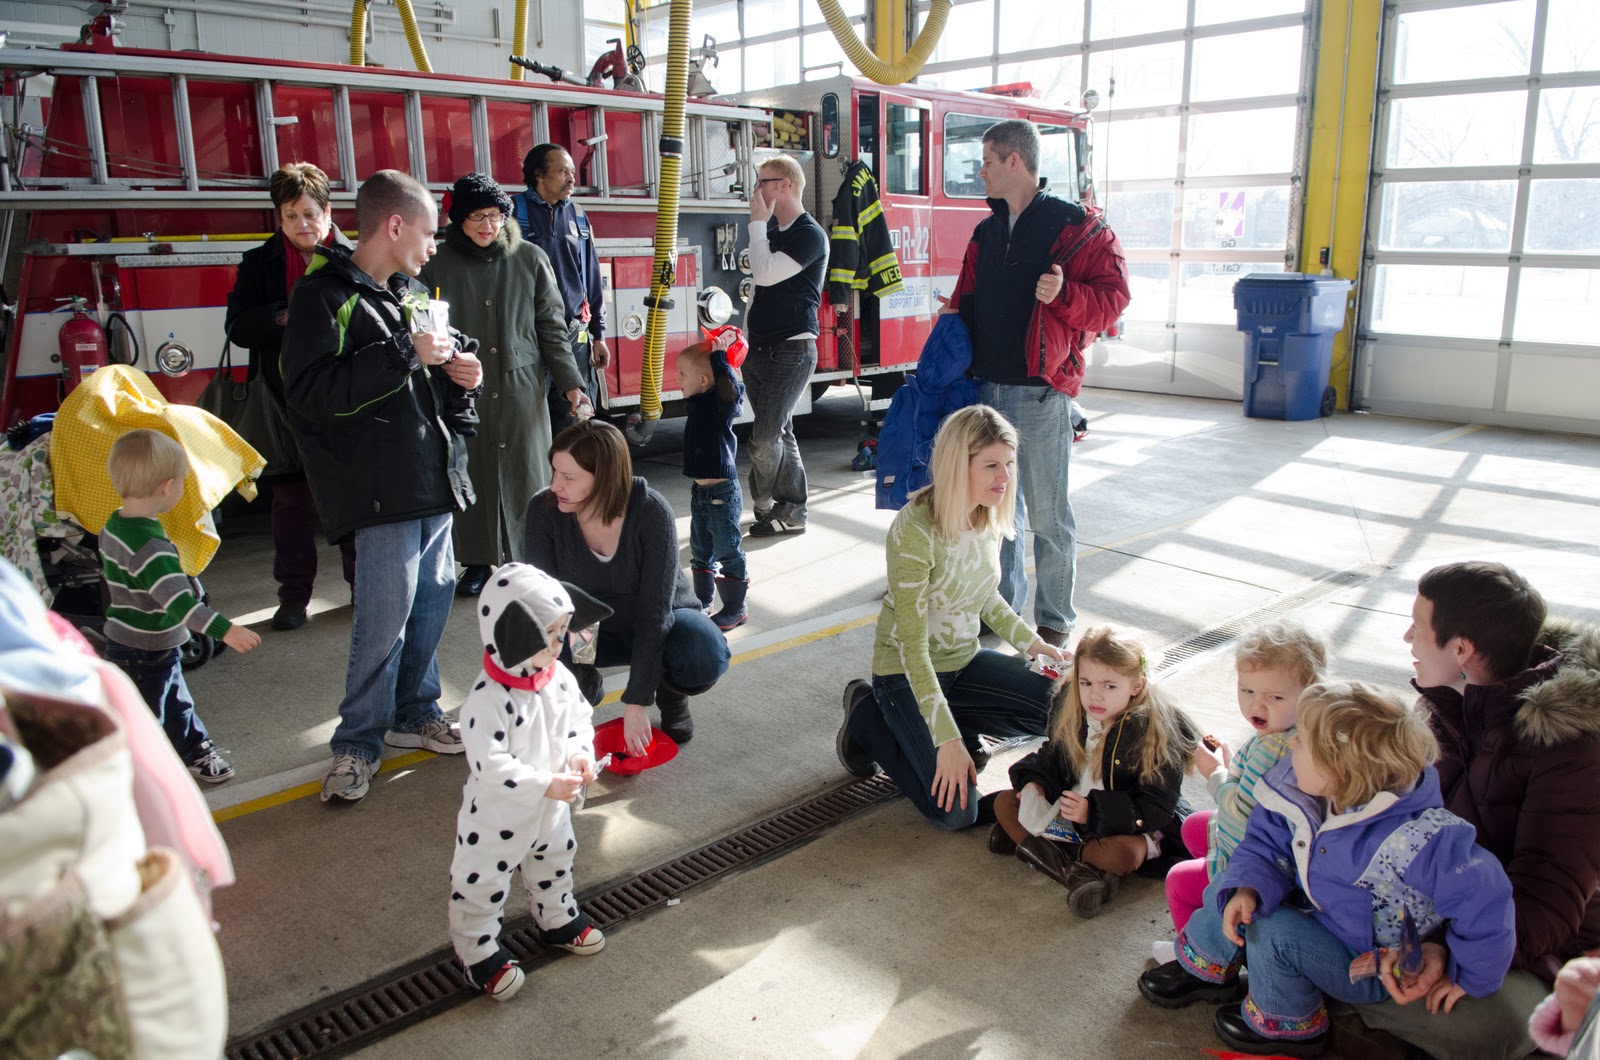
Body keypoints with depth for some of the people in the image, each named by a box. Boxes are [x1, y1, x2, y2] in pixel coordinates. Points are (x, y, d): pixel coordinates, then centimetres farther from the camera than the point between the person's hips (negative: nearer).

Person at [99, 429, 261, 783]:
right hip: (143, 656, -10)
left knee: (176, 703, 26)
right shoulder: (150, 546, -30)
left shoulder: (114, 526, 2)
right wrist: (224, 630, -41)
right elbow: (178, 600, -37)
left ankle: (196, 752, 43)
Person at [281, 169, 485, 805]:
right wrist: (406, 354, -21)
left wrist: (458, 363, 5)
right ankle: (358, 741, 10)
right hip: (383, 487, -8)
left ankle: (414, 712, 31)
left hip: (434, 478, 8)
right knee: (385, 614, -5)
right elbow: (313, 391, -22)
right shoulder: (324, 295, -9)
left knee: (434, 597, 14)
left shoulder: (409, 293, 16)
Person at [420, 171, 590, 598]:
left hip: (522, 388, 0)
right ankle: (478, 561, 19)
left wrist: (570, 383, -1)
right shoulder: (438, 265, 3)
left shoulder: (530, 259, 4)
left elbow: (552, 327, 5)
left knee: (527, 473, 3)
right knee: (473, 475, 4)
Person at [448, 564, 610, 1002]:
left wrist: (580, 754, -14)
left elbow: (579, 719, 4)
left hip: (551, 810, 7)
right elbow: (492, 767, -34)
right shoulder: (487, 700, -33)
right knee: (482, 884, 11)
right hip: (497, 817, -7)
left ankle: (558, 920, 54)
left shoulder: (559, 677, -10)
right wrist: (546, 785, -35)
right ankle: (478, 952, 35)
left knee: (554, 864, 28)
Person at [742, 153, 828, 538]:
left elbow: (764, 274, -23)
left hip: (791, 351, -9)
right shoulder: (772, 230, 15)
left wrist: (757, 221, -14)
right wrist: (744, 334, 17)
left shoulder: (810, 235, -11)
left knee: (764, 439, -11)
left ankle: (764, 506, 6)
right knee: (780, 434, 11)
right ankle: (793, 511, 17)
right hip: (761, 348, 9)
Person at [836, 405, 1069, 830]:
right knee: (954, 811, -15)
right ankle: (868, 721, 7)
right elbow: (913, 644, -26)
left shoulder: (990, 515, -4)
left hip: (965, 660, 7)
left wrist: (1034, 643, 1)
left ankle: (956, 720, 8)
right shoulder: (915, 529, -27)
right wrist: (948, 740, -28)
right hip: (907, 670, -7)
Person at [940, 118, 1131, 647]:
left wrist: (1063, 295, -25)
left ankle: (1055, 620, 13)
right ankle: (1005, 605, 27)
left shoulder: (1078, 226, -5)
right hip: (989, 387, 7)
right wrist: (953, 316, 3)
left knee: (1048, 514, 0)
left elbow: (1112, 297, -8)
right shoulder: (987, 232, 16)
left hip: (1042, 391, -7)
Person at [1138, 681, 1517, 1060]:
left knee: (1274, 930, -26)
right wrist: (1246, 887, -27)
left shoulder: (1417, 839, -38)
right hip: (1316, 912, 7)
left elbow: (1485, 898, -34)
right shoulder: (1301, 797, -17)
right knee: (1233, 888, -3)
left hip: (1371, 968, -7)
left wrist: (1467, 979, -20)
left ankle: (1284, 1024, 3)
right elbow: (1264, 845, -6)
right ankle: (1206, 969, 22)